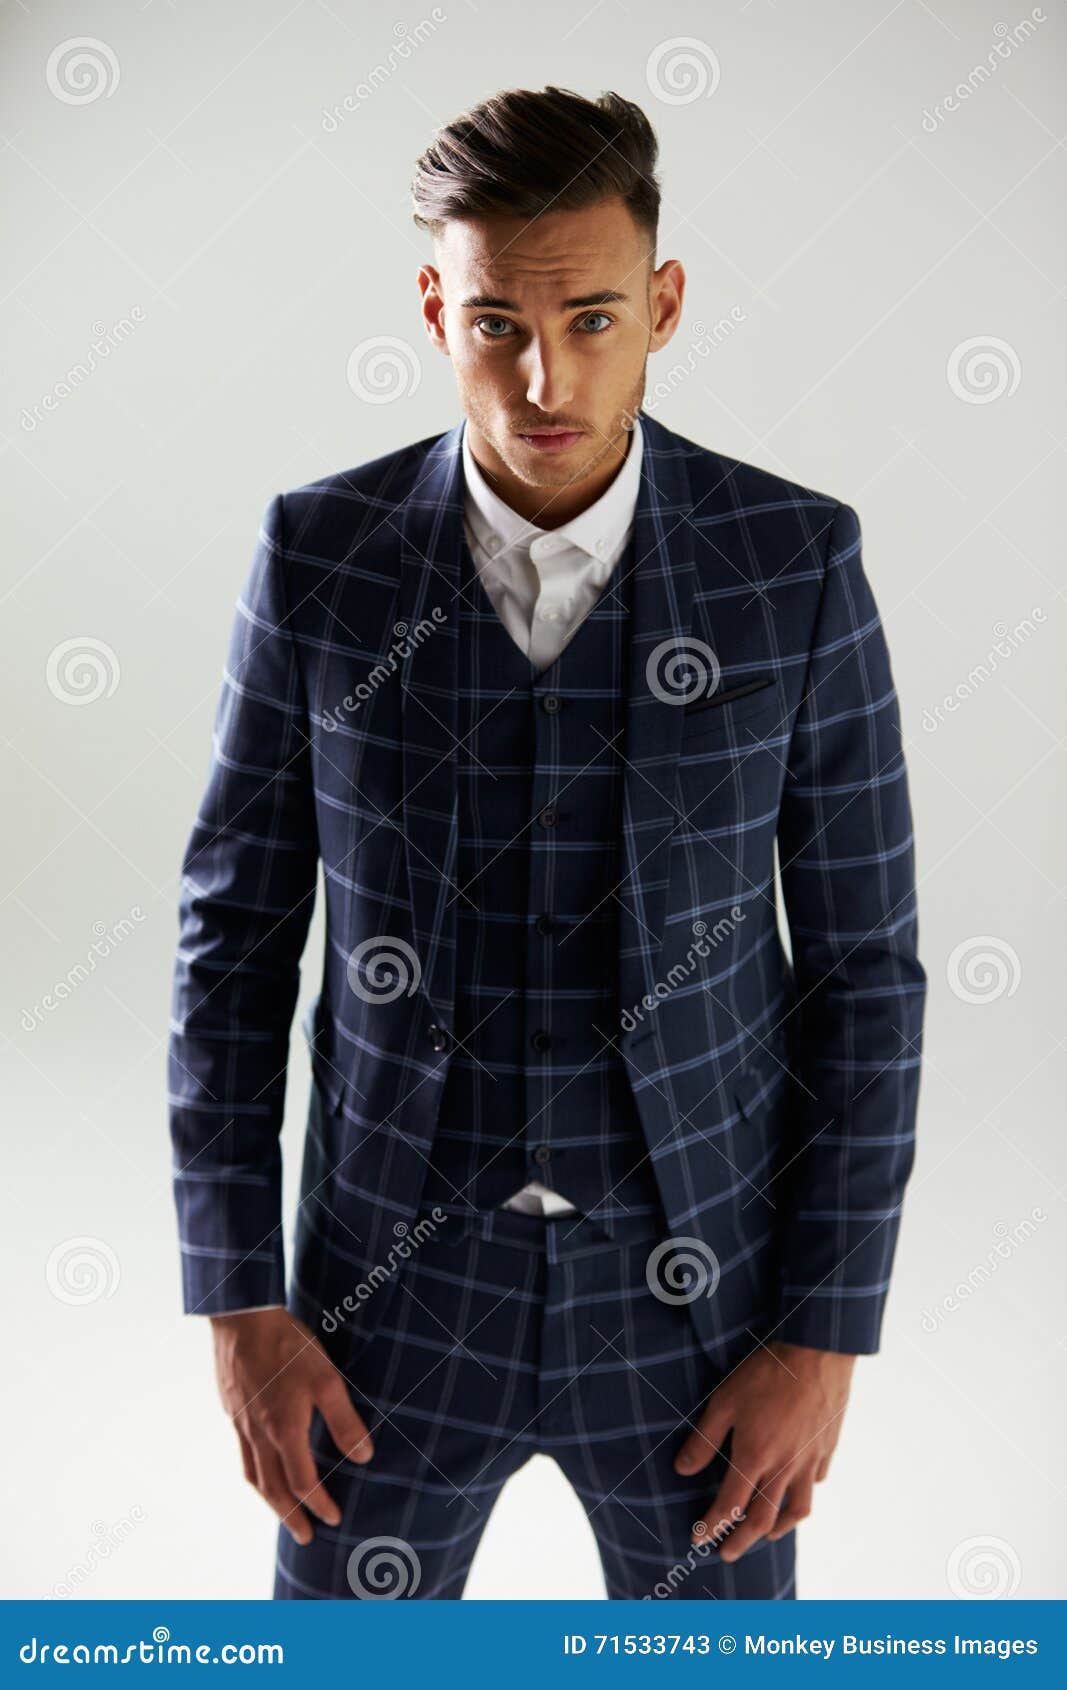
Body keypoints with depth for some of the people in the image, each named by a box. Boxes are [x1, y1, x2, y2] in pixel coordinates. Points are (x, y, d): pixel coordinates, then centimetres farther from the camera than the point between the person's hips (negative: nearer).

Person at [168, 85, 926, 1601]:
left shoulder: (795, 566, -12)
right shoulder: (321, 557, -10)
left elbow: (864, 961, -7)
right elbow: (237, 926, -3)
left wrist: (826, 1335, -8)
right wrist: (238, 1302, -6)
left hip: (692, 1271, 0)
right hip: (397, 1266, 1)